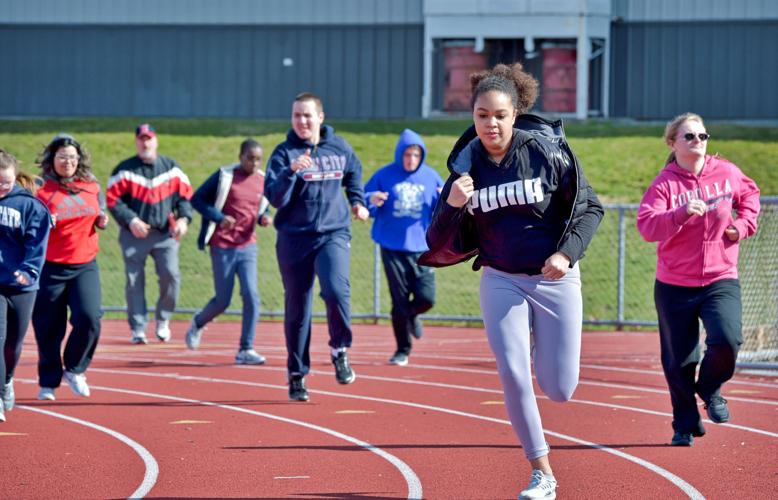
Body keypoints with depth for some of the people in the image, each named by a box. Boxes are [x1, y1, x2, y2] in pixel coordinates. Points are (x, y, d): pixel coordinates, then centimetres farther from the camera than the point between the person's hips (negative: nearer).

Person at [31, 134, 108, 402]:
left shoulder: (91, 186, 5)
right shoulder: (42, 190, -5)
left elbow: (99, 215, 21)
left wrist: (102, 221, -2)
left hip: (85, 265, 2)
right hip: (51, 267, -2)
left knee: (89, 318, -14)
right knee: (48, 327, 2)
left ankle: (74, 369, 10)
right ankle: (48, 383, 18)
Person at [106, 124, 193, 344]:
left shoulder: (172, 168, 9)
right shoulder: (124, 170, 1)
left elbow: (185, 194, 10)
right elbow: (113, 200, -3)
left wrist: (183, 218, -6)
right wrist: (131, 221, -16)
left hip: (165, 233, 1)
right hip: (134, 234, -1)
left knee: (171, 275, -11)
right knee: (134, 281, -1)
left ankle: (163, 320, 11)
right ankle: (138, 329, 8)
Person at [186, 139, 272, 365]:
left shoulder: (263, 181, 5)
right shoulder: (224, 176, -8)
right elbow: (197, 199, -5)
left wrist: (264, 218, -4)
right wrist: (218, 217, -18)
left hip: (247, 246, 3)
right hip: (223, 247, -3)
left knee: (251, 296, -11)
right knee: (222, 300, 3)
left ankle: (246, 350, -3)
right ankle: (198, 323, 35)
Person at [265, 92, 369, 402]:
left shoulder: (339, 148, 6)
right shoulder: (284, 153, -3)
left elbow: (354, 174, 29)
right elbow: (275, 198, -14)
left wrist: (357, 201, 17)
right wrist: (291, 172, -28)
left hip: (333, 234, 0)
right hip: (294, 239, 0)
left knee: (336, 290, -25)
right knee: (297, 309, 4)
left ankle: (339, 350, -2)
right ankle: (297, 374, 18)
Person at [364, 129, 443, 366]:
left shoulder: (431, 177, 5)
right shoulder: (385, 176, 0)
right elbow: (362, 199, 3)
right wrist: (371, 201, -20)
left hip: (422, 248, 1)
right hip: (392, 248, -1)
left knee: (426, 298, -11)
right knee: (400, 301, 1)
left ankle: (411, 314, 26)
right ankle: (403, 350, 15)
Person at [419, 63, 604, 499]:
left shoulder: (546, 152, -11)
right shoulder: (465, 166, -5)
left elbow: (590, 207, -2)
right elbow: (444, 246, -2)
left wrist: (566, 253, -15)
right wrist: (452, 206, -21)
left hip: (555, 279, -1)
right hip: (501, 281, 1)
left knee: (559, 390, -1)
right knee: (513, 375, -12)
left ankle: (541, 344, 35)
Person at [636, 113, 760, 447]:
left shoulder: (727, 173, 1)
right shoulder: (664, 183, -8)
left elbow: (750, 194, 24)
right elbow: (646, 225, -22)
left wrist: (743, 225, 7)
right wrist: (681, 213, -37)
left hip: (720, 279, 1)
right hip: (674, 286, -1)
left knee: (726, 340, -22)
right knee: (678, 360, 5)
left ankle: (710, 388, 11)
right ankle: (686, 424, 25)